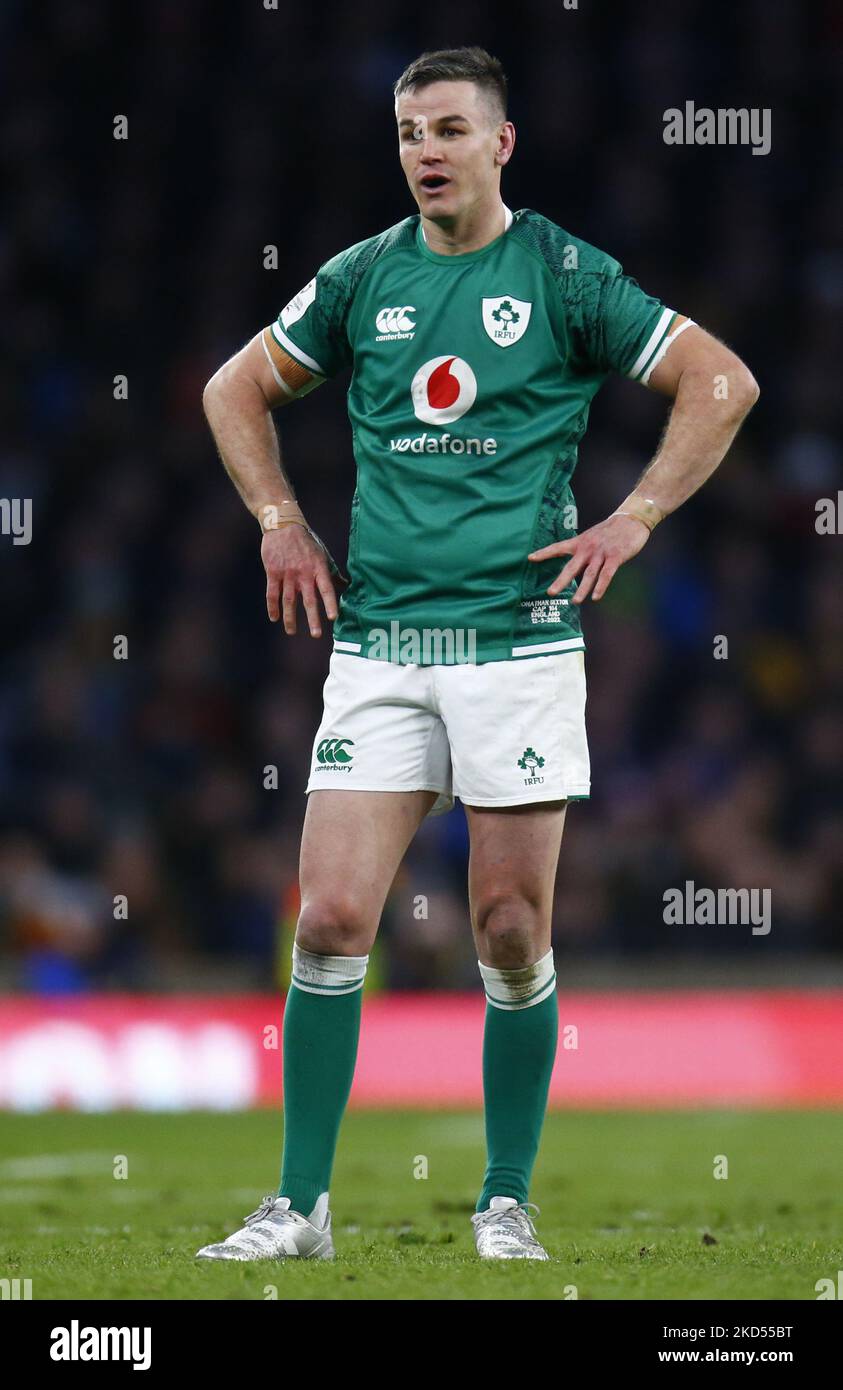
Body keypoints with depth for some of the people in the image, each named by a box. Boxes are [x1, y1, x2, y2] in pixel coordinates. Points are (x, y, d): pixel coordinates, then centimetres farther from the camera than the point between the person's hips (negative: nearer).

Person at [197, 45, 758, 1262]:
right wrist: (279, 523, 11)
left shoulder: (562, 276, -1)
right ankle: (300, 1206, 1)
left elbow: (722, 382, 3)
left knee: (513, 934, 0)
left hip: (519, 643, -2)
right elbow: (237, 390, 22)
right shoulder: (362, 280, 8)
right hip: (377, 645, 2)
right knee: (331, 918, -5)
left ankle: (507, 1203, 13)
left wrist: (633, 520, -3)